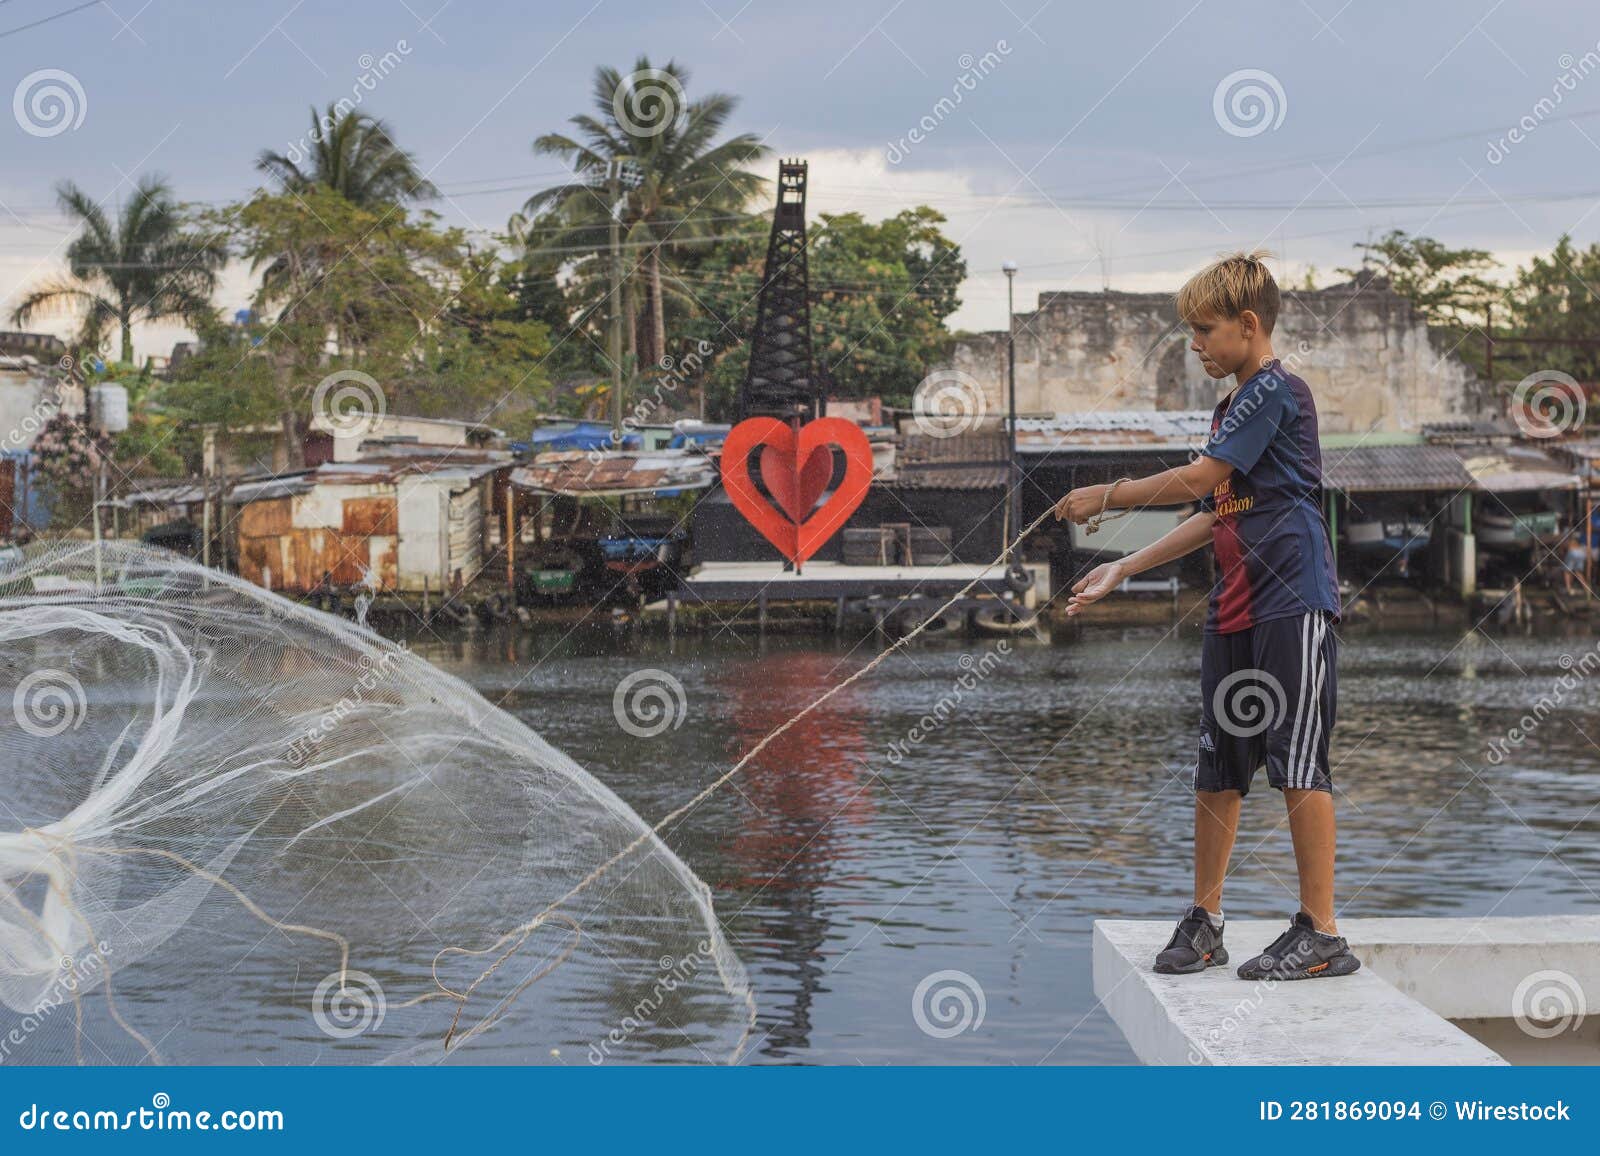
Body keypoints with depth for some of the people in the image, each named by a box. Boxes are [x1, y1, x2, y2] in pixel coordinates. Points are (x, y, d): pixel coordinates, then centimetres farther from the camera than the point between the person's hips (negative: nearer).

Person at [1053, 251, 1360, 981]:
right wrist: (1123, 570, 18)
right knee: (1217, 768, 11)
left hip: (1292, 601, -9)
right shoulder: (1234, 406, 19)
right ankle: (1203, 921, 20)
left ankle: (1321, 933, -3)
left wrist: (1104, 497, -3)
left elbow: (1195, 481, -14)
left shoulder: (1276, 391, -10)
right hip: (1235, 609, 9)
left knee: (1298, 759, -8)